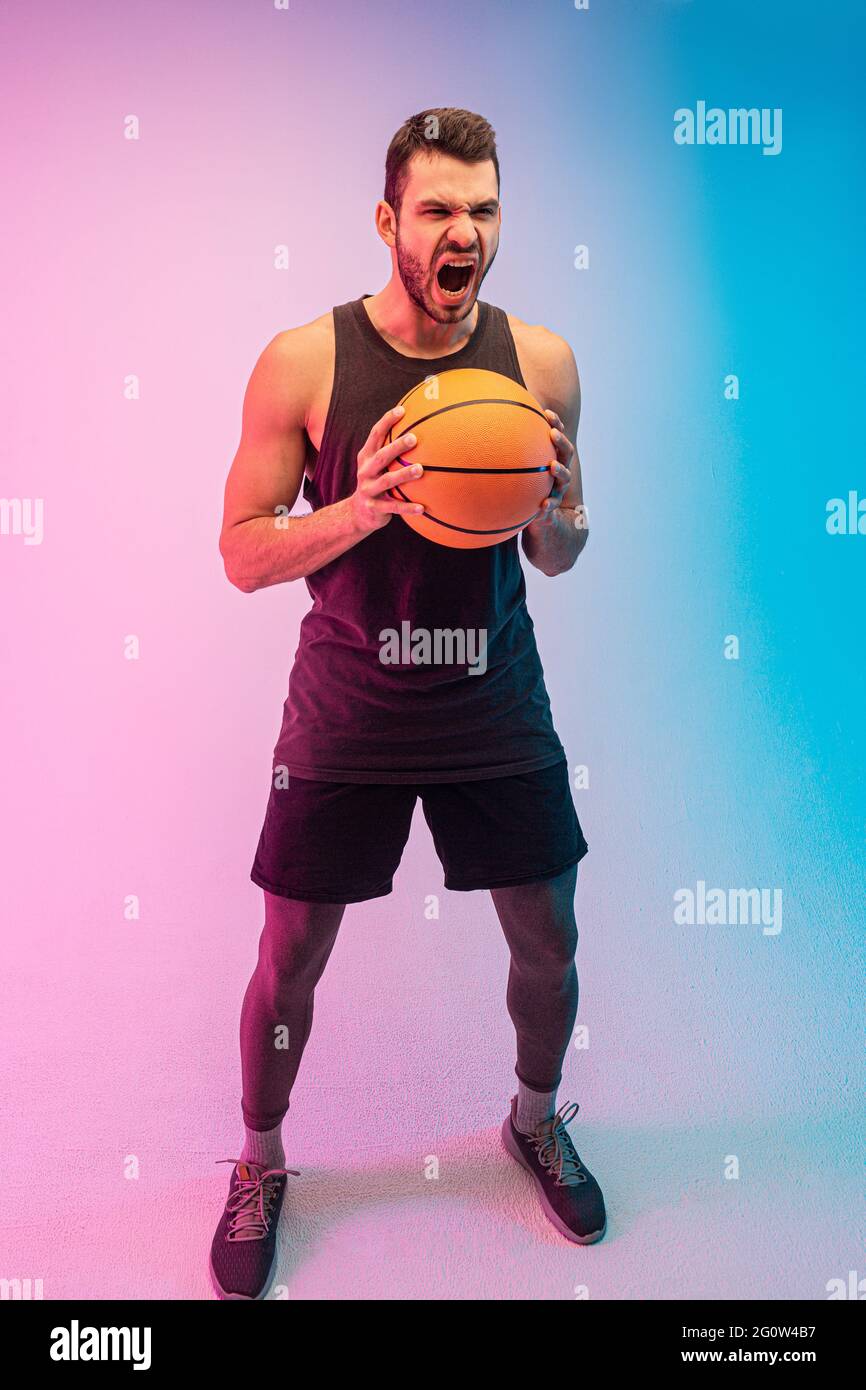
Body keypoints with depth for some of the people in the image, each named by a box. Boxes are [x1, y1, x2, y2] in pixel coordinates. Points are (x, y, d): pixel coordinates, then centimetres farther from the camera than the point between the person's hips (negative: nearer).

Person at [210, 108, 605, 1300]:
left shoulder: (542, 360, -2)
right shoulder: (303, 363, -10)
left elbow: (561, 559, 5)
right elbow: (242, 554, -8)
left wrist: (548, 509, -18)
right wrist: (364, 509, -25)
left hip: (498, 711, 3)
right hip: (347, 720, -2)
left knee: (549, 942, 13)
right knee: (289, 963, 9)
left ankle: (537, 1120, 45)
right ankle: (260, 1164, 37)